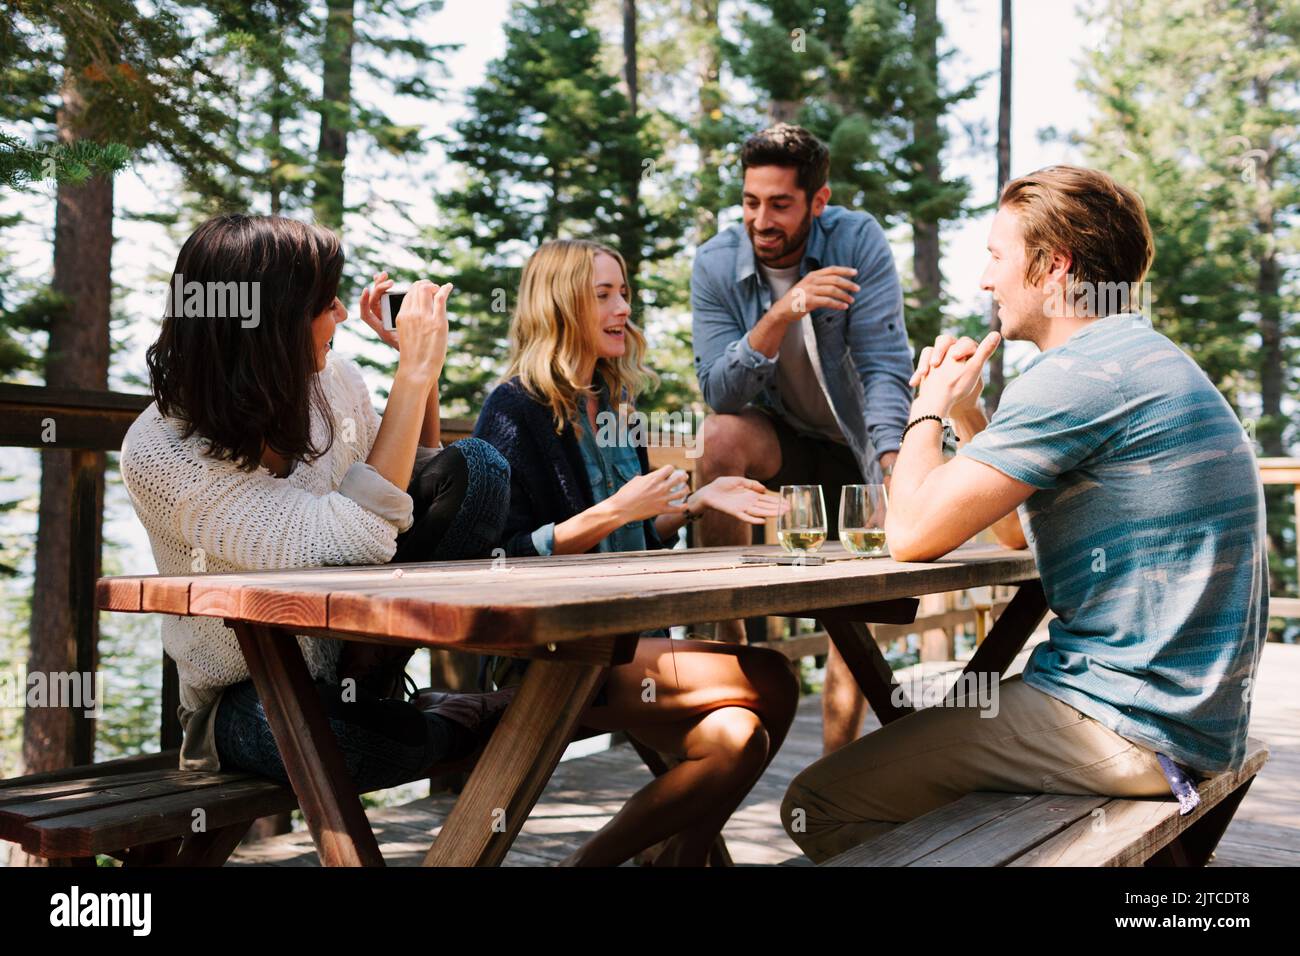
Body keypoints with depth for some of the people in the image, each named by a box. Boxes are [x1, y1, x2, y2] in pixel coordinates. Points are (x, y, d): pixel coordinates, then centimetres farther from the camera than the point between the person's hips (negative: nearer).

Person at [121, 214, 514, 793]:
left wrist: (423, 369, -6)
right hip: (247, 695, -4)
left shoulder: (335, 382, -8)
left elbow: (412, 478, 11)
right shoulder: (158, 455, -24)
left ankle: (363, 682, -11)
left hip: (342, 648, 5)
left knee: (473, 468, -14)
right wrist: (414, 373, -31)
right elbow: (357, 540, -35)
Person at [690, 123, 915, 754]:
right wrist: (781, 313, -39)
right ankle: (728, 640, -22)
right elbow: (720, 392, -25)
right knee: (720, 436, -33)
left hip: (852, 449, 0)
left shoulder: (857, 241, -18)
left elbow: (885, 366, -24)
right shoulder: (716, 265, -16)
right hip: (779, 442, 0)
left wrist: (893, 467, -40)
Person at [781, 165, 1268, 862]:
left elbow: (912, 534, -20)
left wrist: (928, 409, -2)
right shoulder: (1146, 359, 16)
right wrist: (964, 412, 12)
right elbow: (1017, 531, 21)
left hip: (1129, 726, -11)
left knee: (819, 805, -12)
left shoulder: (1079, 373, -19)